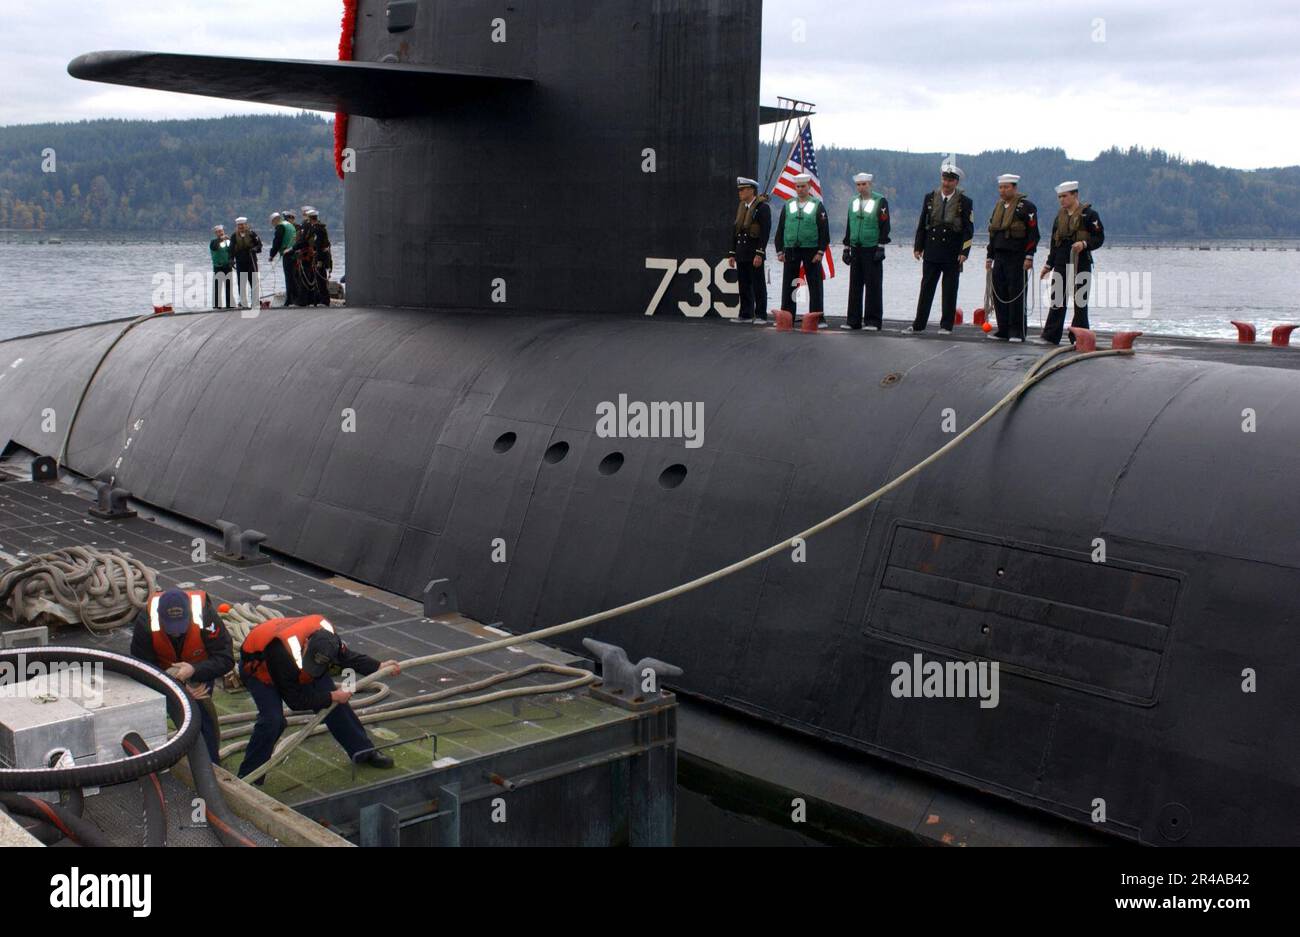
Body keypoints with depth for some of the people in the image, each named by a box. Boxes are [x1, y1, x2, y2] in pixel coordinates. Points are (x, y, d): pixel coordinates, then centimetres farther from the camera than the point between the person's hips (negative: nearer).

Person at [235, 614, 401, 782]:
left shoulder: (326, 634, -29)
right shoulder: (282, 653, -45)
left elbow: (345, 655, -5)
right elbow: (296, 701, -32)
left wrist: (379, 667, -12)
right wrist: (333, 697, -26)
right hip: (258, 667, -6)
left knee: (335, 705, 1)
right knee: (273, 719, -25)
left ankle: (363, 751, 19)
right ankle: (247, 779, -8)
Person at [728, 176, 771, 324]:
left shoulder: (763, 207, -8)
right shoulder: (740, 207, 15)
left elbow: (765, 232, -14)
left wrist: (759, 254, -20)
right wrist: (732, 254, 13)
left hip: (755, 254, -7)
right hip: (741, 253, 7)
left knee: (758, 285, -3)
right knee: (744, 285, 8)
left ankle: (761, 315, 1)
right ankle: (746, 315, 14)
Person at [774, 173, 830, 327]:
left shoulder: (818, 206, 2)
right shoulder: (788, 206, 10)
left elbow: (824, 231, -2)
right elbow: (780, 229, 11)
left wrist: (820, 251, -10)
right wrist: (780, 251, 4)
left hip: (811, 251, -3)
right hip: (791, 250, 3)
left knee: (815, 285, -2)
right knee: (788, 285, 4)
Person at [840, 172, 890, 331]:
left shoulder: (880, 202, -3)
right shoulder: (853, 202, 13)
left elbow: (885, 227, -7)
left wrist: (881, 248, -13)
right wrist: (847, 248, 14)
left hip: (872, 250, -5)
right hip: (856, 250, 5)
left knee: (873, 286, -3)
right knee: (855, 286, 6)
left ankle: (874, 321, 1)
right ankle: (853, 320, 11)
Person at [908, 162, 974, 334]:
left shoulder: (965, 202, -1)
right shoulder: (930, 198, 7)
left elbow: (968, 230, -3)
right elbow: (922, 224, 10)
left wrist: (964, 252, -12)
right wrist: (918, 247, 3)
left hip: (953, 255, -2)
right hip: (931, 252, 2)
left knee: (949, 291, 3)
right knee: (926, 288, 5)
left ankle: (946, 326, 10)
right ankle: (919, 324, 9)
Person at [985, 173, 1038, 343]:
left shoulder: (1025, 206, -6)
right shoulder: (998, 206, 17)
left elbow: (1033, 233, -10)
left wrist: (1029, 257, -16)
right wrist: (990, 257, 20)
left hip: (1017, 258, -7)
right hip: (1000, 257, 7)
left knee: (1016, 295, -5)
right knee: (999, 294, 6)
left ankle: (1017, 332, -1)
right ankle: (1003, 330, 13)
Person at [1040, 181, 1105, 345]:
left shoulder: (1089, 214, -3)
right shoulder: (1060, 216, 15)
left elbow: (1099, 238, -5)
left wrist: (1084, 244, -22)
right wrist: (1049, 265, 16)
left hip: (1081, 262, -5)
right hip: (1061, 263, 5)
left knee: (1080, 301, 0)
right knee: (1057, 301, 4)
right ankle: (1050, 336, 7)